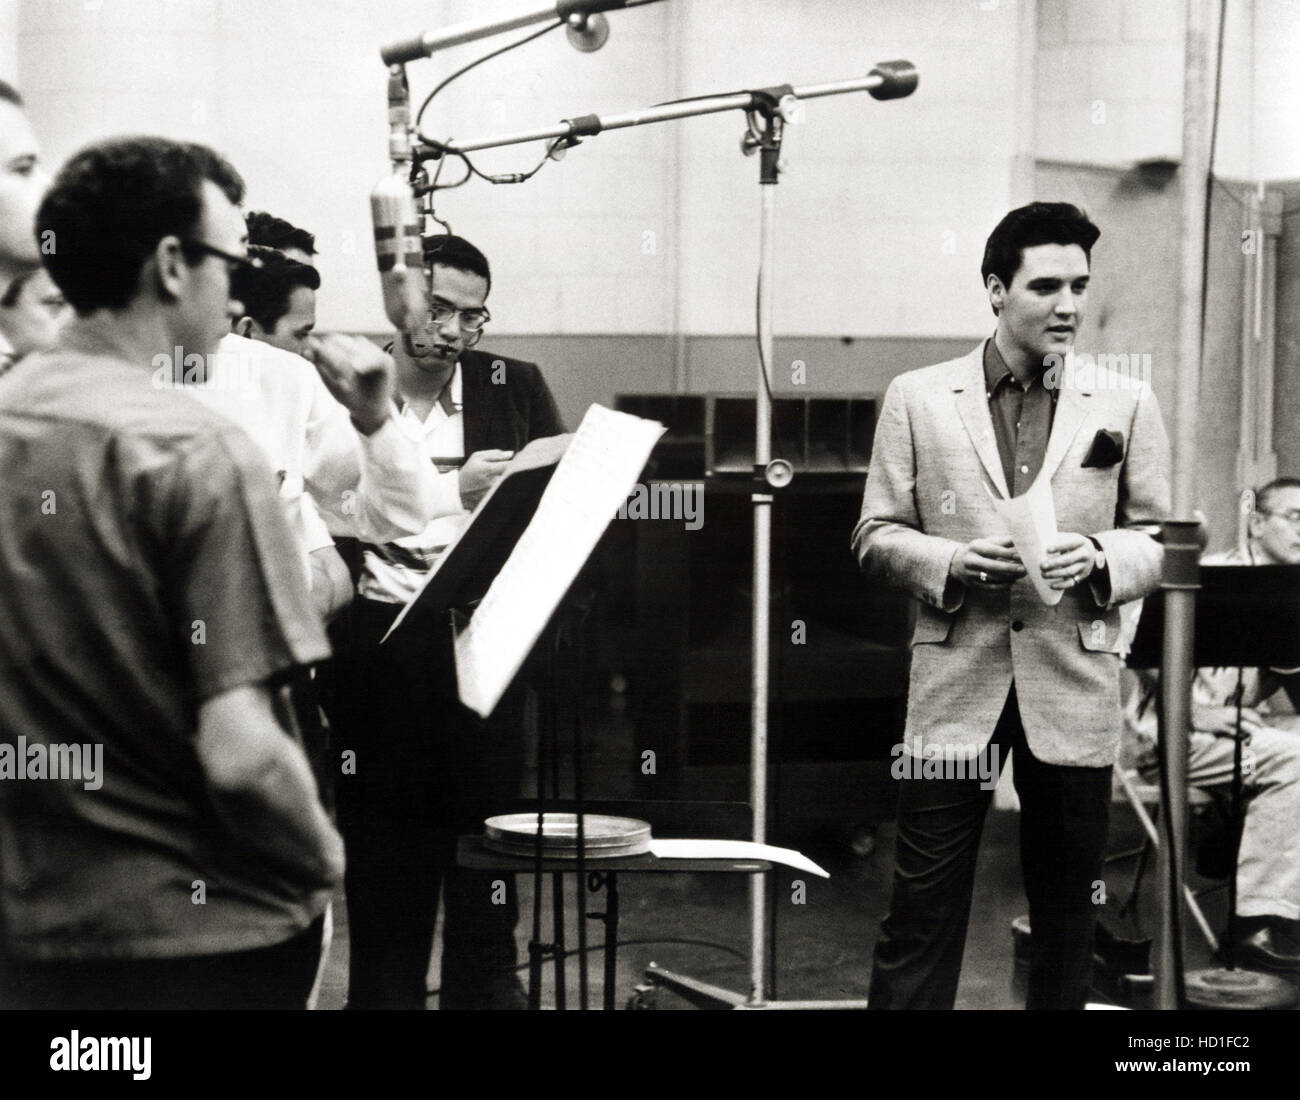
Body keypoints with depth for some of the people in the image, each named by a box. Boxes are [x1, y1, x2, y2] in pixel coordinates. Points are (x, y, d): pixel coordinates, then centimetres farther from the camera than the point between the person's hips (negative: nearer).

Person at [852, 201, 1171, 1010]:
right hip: (955, 678, -1)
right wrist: (953, 561, -13)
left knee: (1067, 906, 10)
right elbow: (876, 536, 6)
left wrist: (1097, 557, -11)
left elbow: (1161, 540, 9)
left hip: (1075, 687, 1)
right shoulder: (917, 399, 5)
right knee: (924, 904, 0)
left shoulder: (1126, 405, 7)